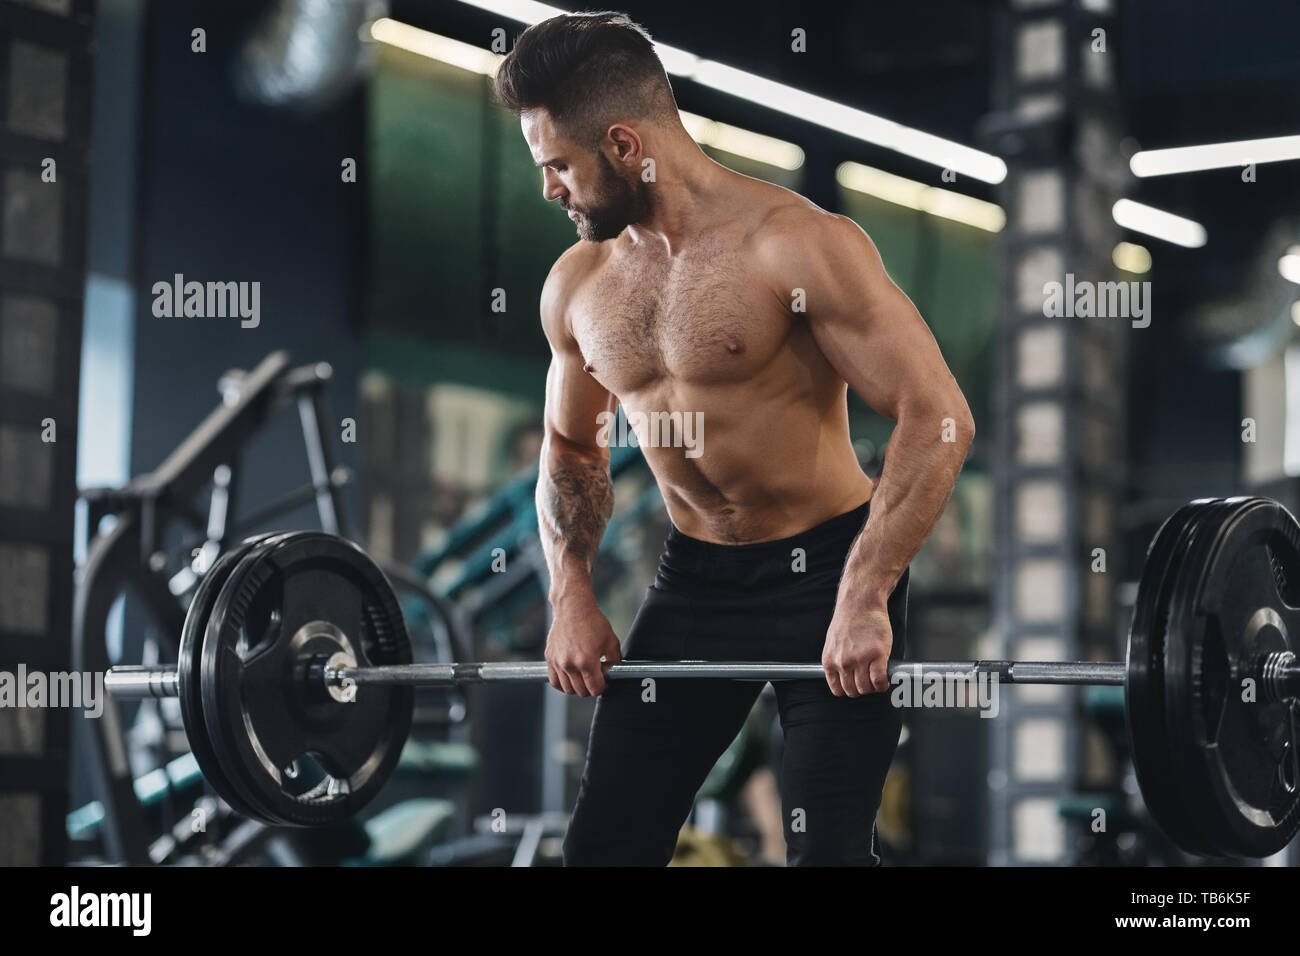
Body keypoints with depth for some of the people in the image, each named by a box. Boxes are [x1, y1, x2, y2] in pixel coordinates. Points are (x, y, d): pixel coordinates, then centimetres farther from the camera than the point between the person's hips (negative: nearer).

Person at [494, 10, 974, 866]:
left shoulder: (795, 246, -19)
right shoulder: (576, 286, 2)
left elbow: (937, 417, -23)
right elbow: (572, 450, 19)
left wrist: (863, 598, -26)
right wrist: (572, 596, 6)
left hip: (827, 569, -6)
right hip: (693, 577, 6)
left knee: (827, 848, -8)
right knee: (604, 844, 7)